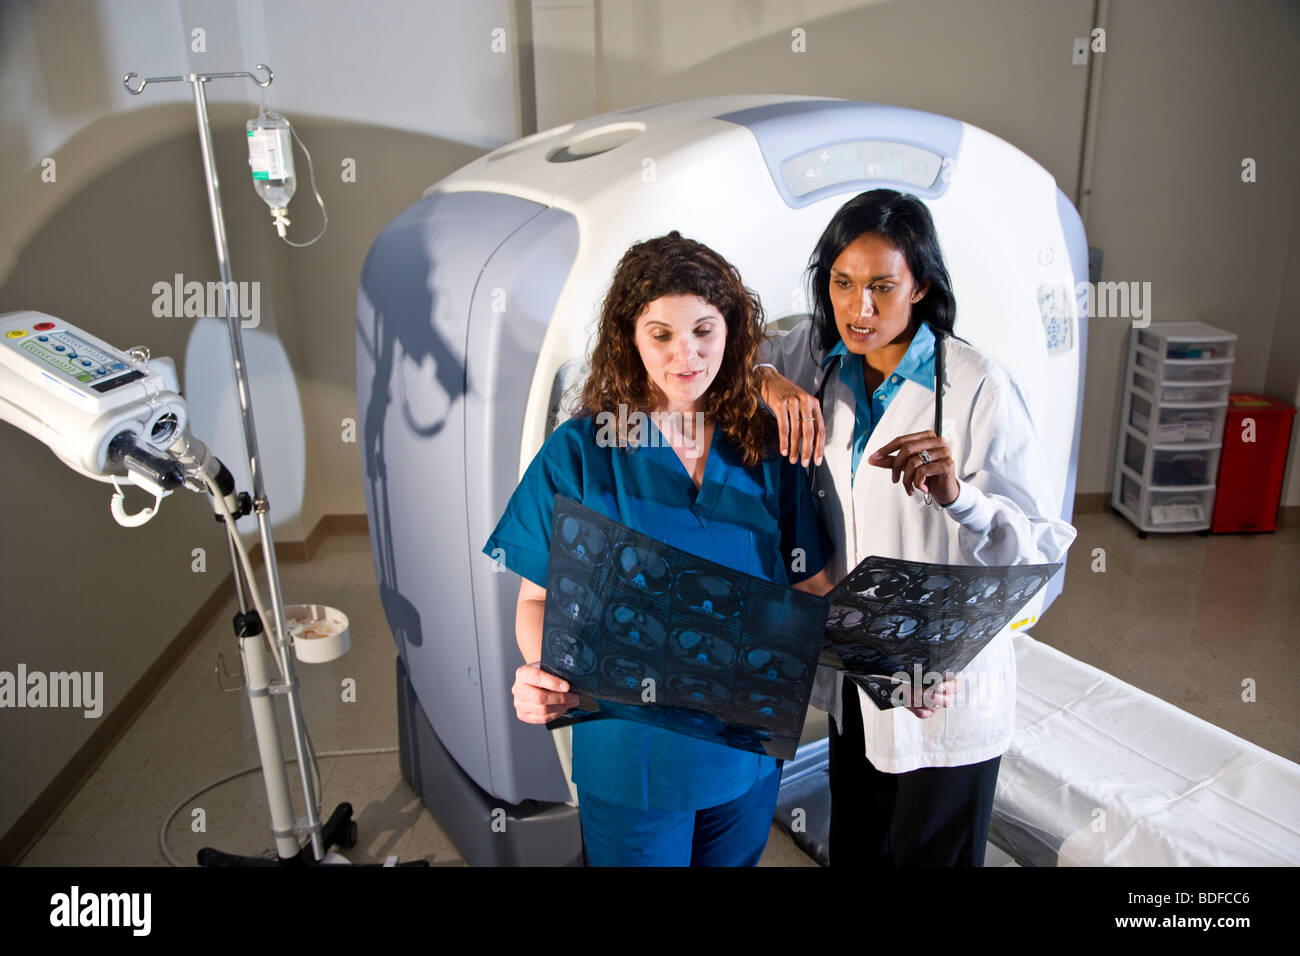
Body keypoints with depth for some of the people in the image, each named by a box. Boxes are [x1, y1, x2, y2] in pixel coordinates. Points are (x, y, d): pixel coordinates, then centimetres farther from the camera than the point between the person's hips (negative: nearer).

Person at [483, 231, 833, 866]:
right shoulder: (578, 452, -10)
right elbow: (539, 599, -6)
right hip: (631, 751, -3)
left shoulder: (766, 445, -2)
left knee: (734, 859, 24)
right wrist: (540, 673, -26)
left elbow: (809, 586, 1)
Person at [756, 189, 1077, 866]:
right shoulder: (822, 358, -5)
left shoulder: (980, 389, -22)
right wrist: (768, 379, -15)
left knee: (931, 853, 18)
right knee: (854, 847, 26)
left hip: (945, 683, -5)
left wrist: (957, 496, -42)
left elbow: (1046, 548, -22)